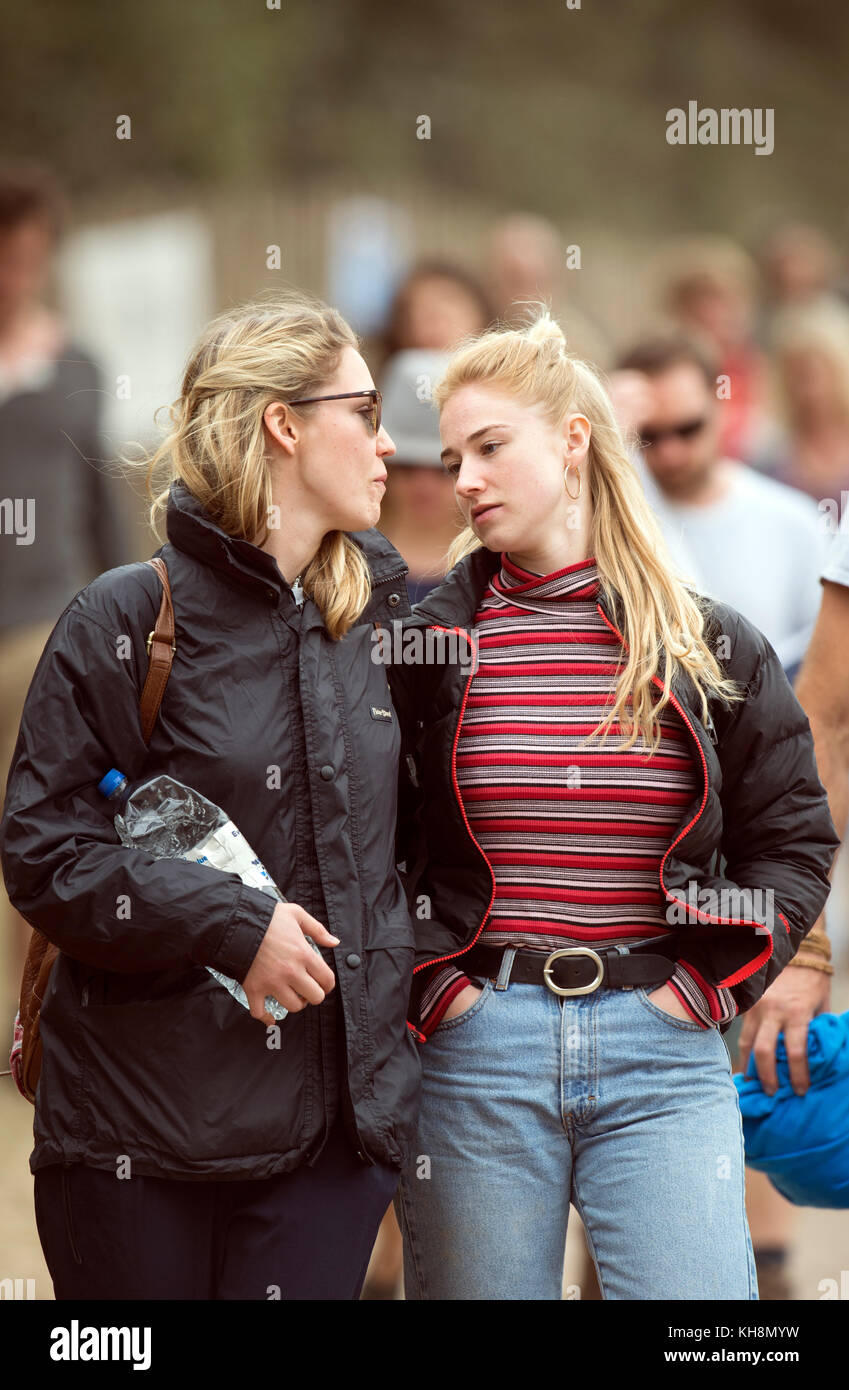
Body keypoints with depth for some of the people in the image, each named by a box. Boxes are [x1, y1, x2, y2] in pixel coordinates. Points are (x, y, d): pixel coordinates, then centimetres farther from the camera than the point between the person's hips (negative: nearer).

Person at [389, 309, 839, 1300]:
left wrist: (710, 984, 1)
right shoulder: (423, 640, 4)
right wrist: (429, 986, -4)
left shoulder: (710, 646, 6)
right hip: (473, 1048, 0)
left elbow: (794, 838, 10)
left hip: (663, 1057, 0)